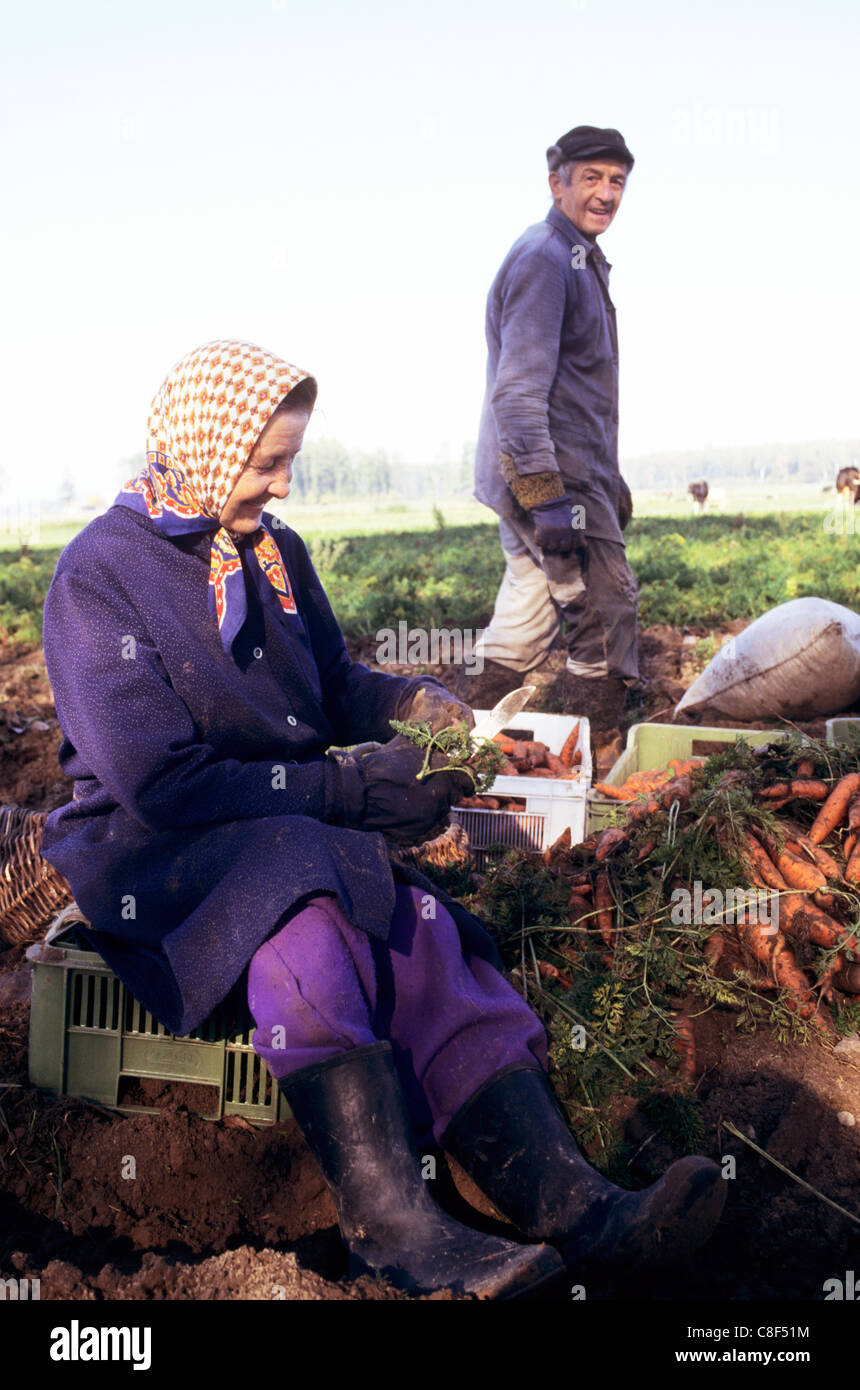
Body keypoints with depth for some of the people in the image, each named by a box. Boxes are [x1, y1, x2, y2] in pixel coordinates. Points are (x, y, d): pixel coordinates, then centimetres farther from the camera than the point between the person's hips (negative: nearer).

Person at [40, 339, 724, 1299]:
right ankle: (392, 1222, -40)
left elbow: (331, 687, 23)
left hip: (300, 837, 6)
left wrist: (406, 702, -1)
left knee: (420, 931, -25)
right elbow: (157, 783, -18)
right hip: (150, 852, -5)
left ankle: (570, 1204, -38)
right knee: (302, 913, -38)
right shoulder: (98, 576, -10)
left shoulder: (274, 551, 11)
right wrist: (345, 788, -20)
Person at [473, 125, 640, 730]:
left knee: (528, 605, 14)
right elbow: (518, 392, -23)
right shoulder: (543, 259, -14)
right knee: (606, 606, -6)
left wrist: (611, 478, 26)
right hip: (549, 476, -10)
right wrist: (548, 499, -28)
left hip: (533, 476, 10)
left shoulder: (581, 260, 20)